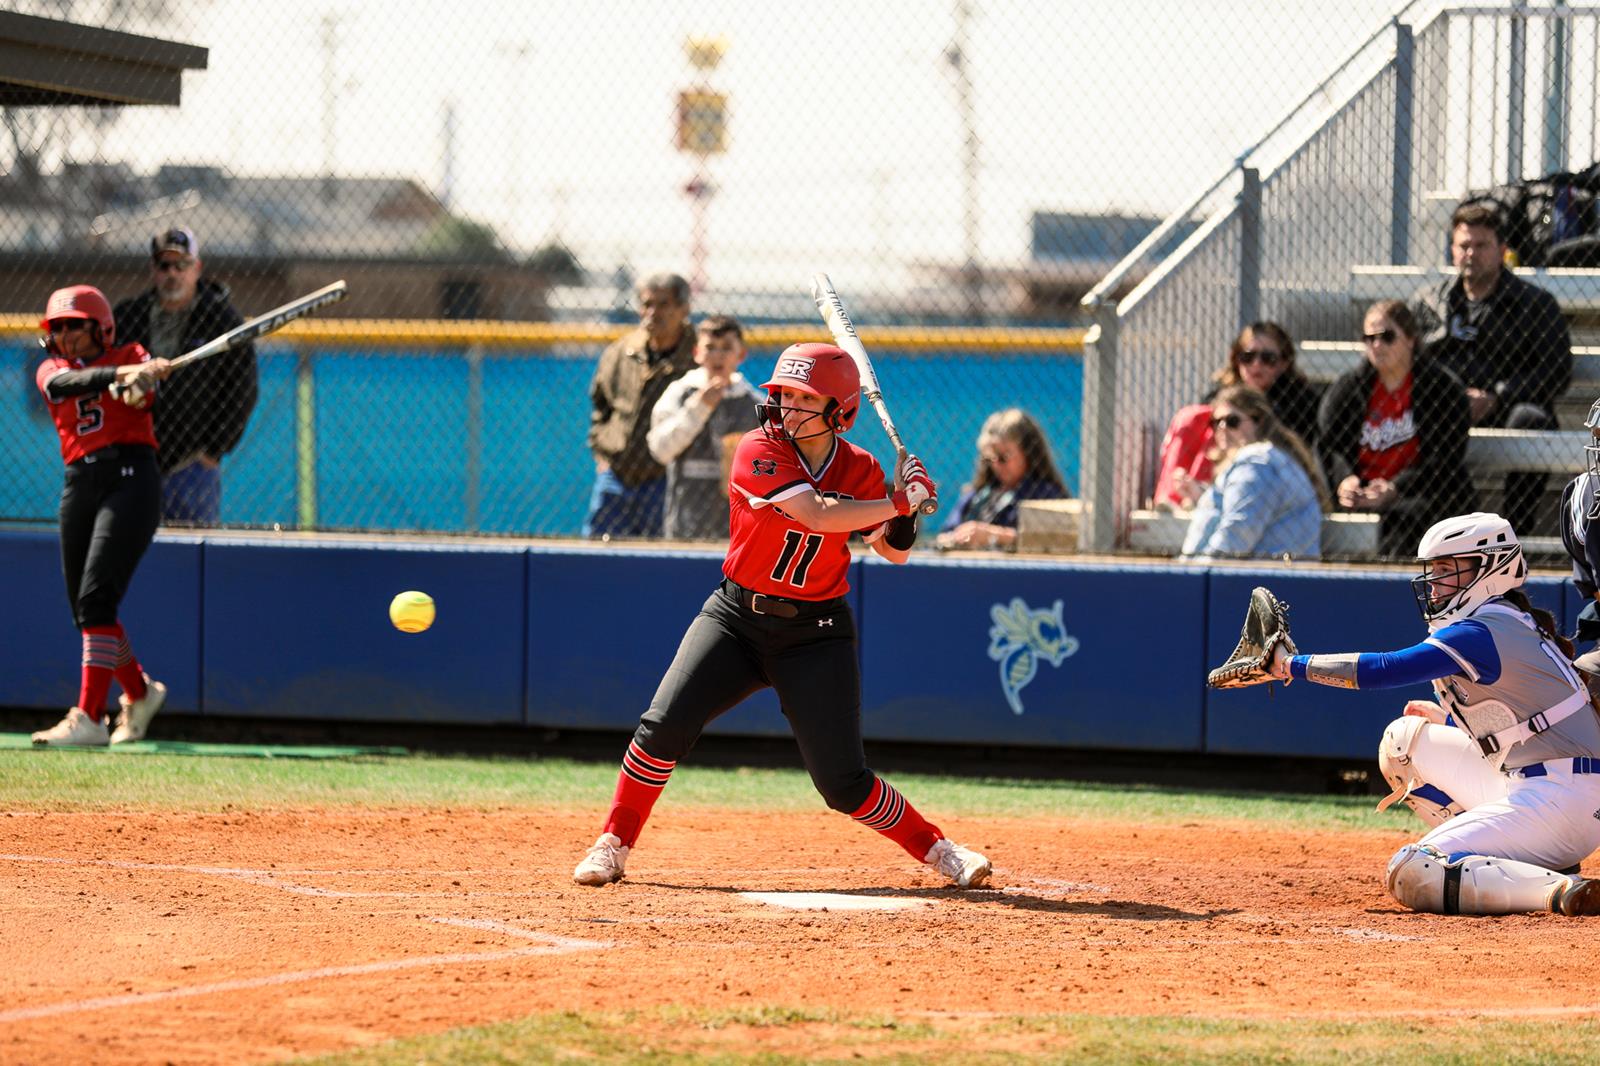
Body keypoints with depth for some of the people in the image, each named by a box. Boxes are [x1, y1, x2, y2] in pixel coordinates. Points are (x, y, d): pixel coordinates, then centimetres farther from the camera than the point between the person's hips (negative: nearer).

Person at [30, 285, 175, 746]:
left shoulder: (131, 356, 8)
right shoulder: (51, 370, 13)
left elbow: (144, 385, -16)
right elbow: (65, 384, -12)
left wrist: (138, 385, -41)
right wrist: (118, 374, -31)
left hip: (131, 478, -5)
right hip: (79, 484, 5)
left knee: (95, 598, -17)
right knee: (84, 606, 9)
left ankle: (89, 718, -21)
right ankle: (140, 693, 33)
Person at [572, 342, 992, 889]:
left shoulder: (861, 470, -2)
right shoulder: (760, 453, -14)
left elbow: (893, 550, 8)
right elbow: (817, 514, -27)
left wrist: (905, 514, -13)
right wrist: (899, 500, -22)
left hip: (816, 634, 1)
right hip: (736, 617, -1)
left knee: (843, 781, -6)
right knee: (663, 727, -16)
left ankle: (938, 850, 14)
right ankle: (612, 847, 1)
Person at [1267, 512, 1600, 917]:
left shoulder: (1481, 633, -13)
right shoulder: (1507, 623, 17)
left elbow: (1385, 670, -20)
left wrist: (1293, 665, -12)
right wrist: (1445, 717, 20)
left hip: (1557, 799, -10)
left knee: (1409, 874, -17)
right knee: (1405, 739, 19)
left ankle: (1562, 890, -24)